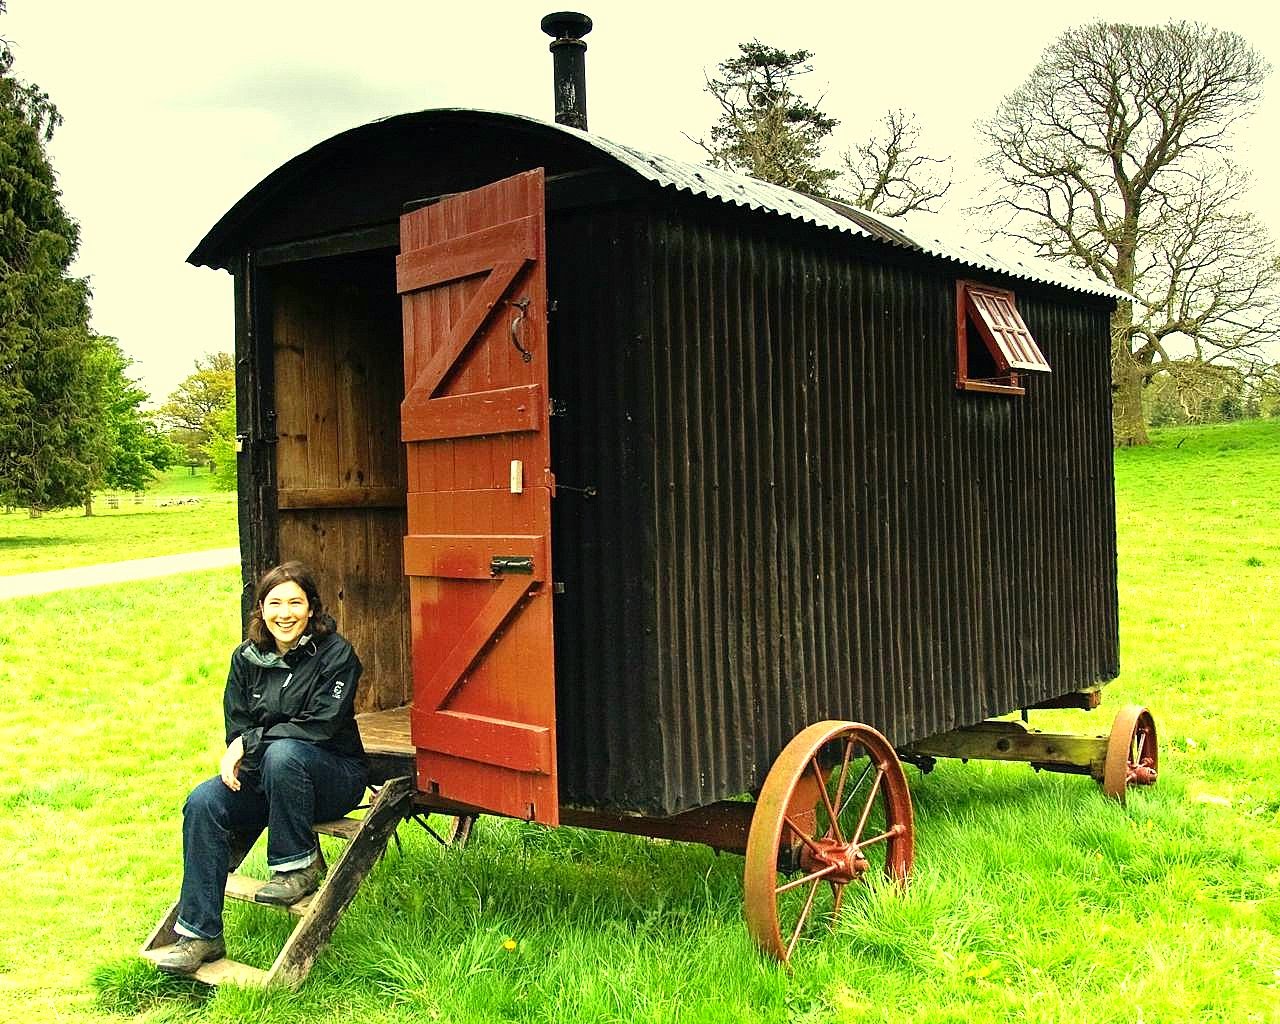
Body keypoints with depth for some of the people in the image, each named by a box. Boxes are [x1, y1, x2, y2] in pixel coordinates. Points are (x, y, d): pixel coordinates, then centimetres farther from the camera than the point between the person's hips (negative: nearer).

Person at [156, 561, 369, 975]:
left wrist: (250, 742, -19)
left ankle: (300, 867, -18)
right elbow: (236, 729, 5)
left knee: (282, 753, -36)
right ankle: (199, 934, -15)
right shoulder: (247, 658, 4)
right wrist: (236, 762, -18)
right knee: (203, 802, -20)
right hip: (265, 776, 5)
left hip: (335, 775, -5)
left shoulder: (334, 653, -11)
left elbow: (320, 726, -18)